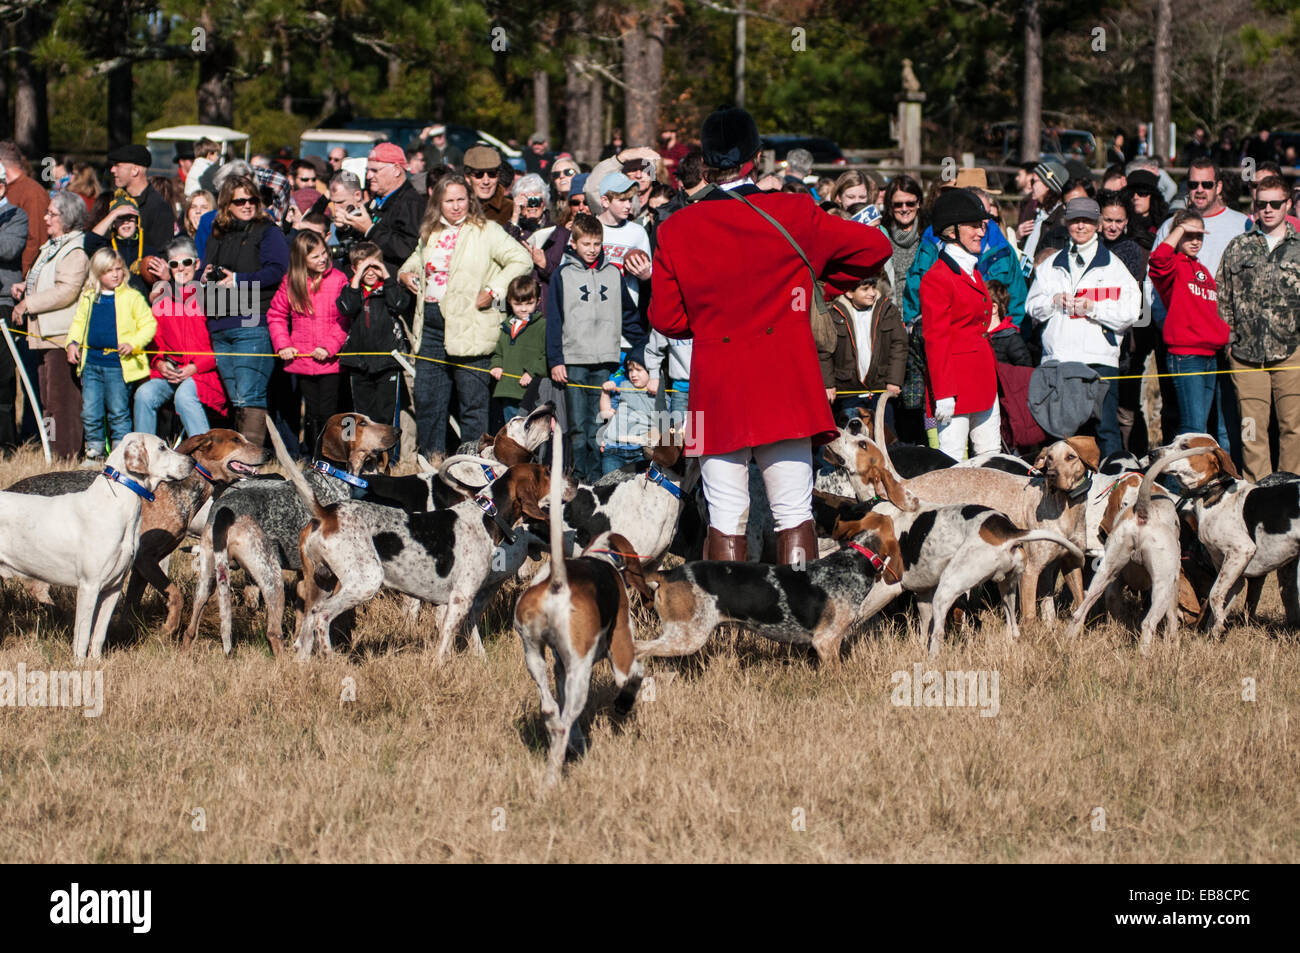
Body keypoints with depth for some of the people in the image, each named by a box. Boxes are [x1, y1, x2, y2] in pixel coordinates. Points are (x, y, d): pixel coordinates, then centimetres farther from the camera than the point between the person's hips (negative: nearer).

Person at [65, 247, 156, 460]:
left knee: (119, 411, 2)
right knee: (90, 411, 4)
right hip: (91, 361, 4)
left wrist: (133, 344, -16)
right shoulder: (88, 298, 10)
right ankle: (94, 449, 16)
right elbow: (78, 323, 20)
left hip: (118, 364, -4)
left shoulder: (132, 297, -3)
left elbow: (148, 325, -3)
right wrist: (73, 343, 3)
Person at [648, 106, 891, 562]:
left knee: (725, 522, 3)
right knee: (794, 514, 1)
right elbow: (875, 247, 7)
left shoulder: (675, 230, 0)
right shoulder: (793, 215, -1)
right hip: (784, 383, 0)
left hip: (716, 388, 1)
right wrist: (821, 285, 20)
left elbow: (666, 319, 5)